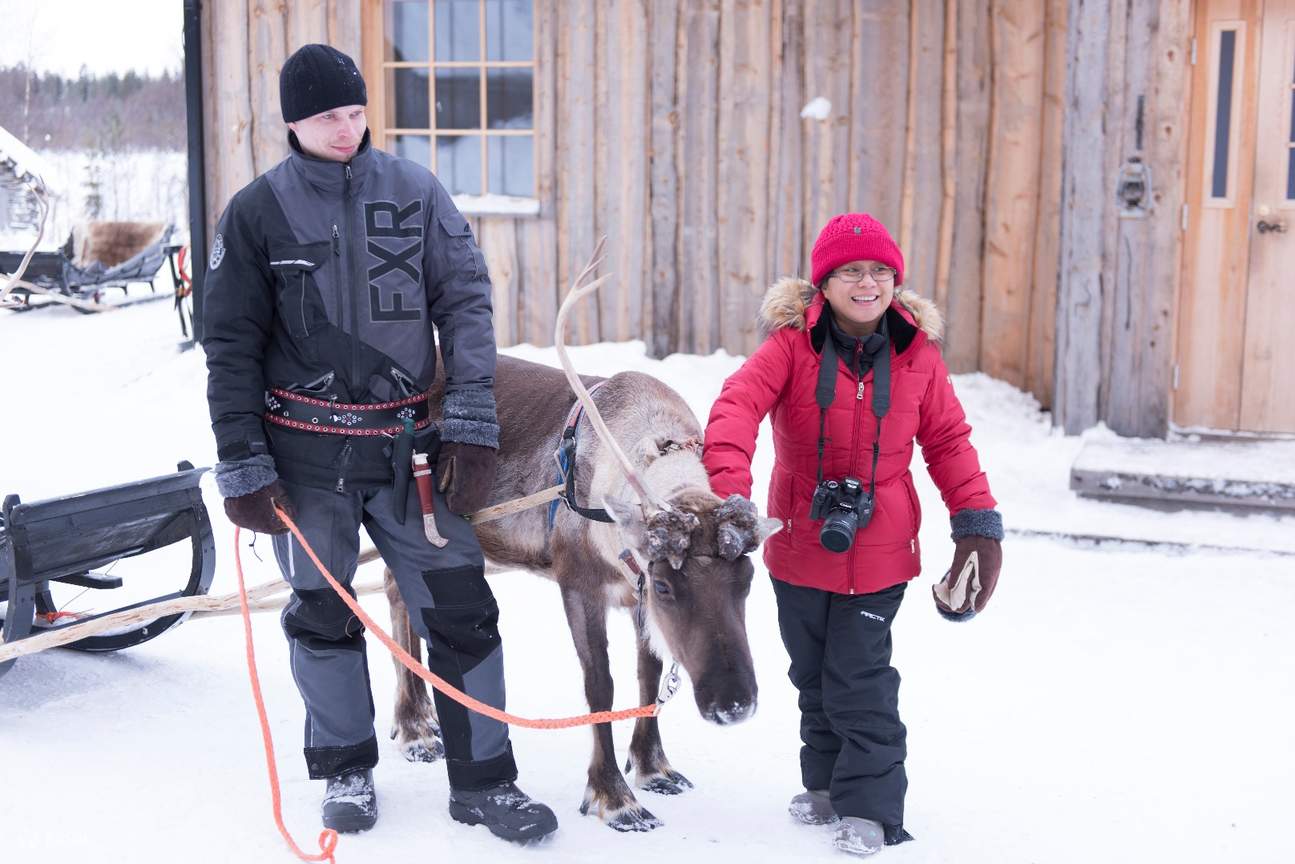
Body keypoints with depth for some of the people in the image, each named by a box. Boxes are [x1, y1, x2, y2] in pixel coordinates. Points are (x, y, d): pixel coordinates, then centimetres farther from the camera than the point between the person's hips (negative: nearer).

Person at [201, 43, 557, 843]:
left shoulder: (415, 191, 1)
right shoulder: (259, 211, -1)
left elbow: (465, 300, 0)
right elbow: (231, 345, 1)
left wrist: (471, 424, -8)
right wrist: (242, 466, -3)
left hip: (407, 445, 1)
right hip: (307, 455, 0)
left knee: (459, 607, 0)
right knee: (322, 615, 12)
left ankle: (484, 781, 15)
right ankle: (346, 771, 32)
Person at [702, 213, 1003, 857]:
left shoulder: (917, 356, -3)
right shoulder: (792, 344, -10)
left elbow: (948, 440, 4)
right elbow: (739, 402, -24)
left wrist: (977, 519, -3)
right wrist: (728, 482, -40)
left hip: (879, 548, -1)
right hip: (800, 539, 2)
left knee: (859, 680, -1)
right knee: (812, 676, 17)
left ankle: (870, 807, 14)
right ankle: (825, 782, 37)